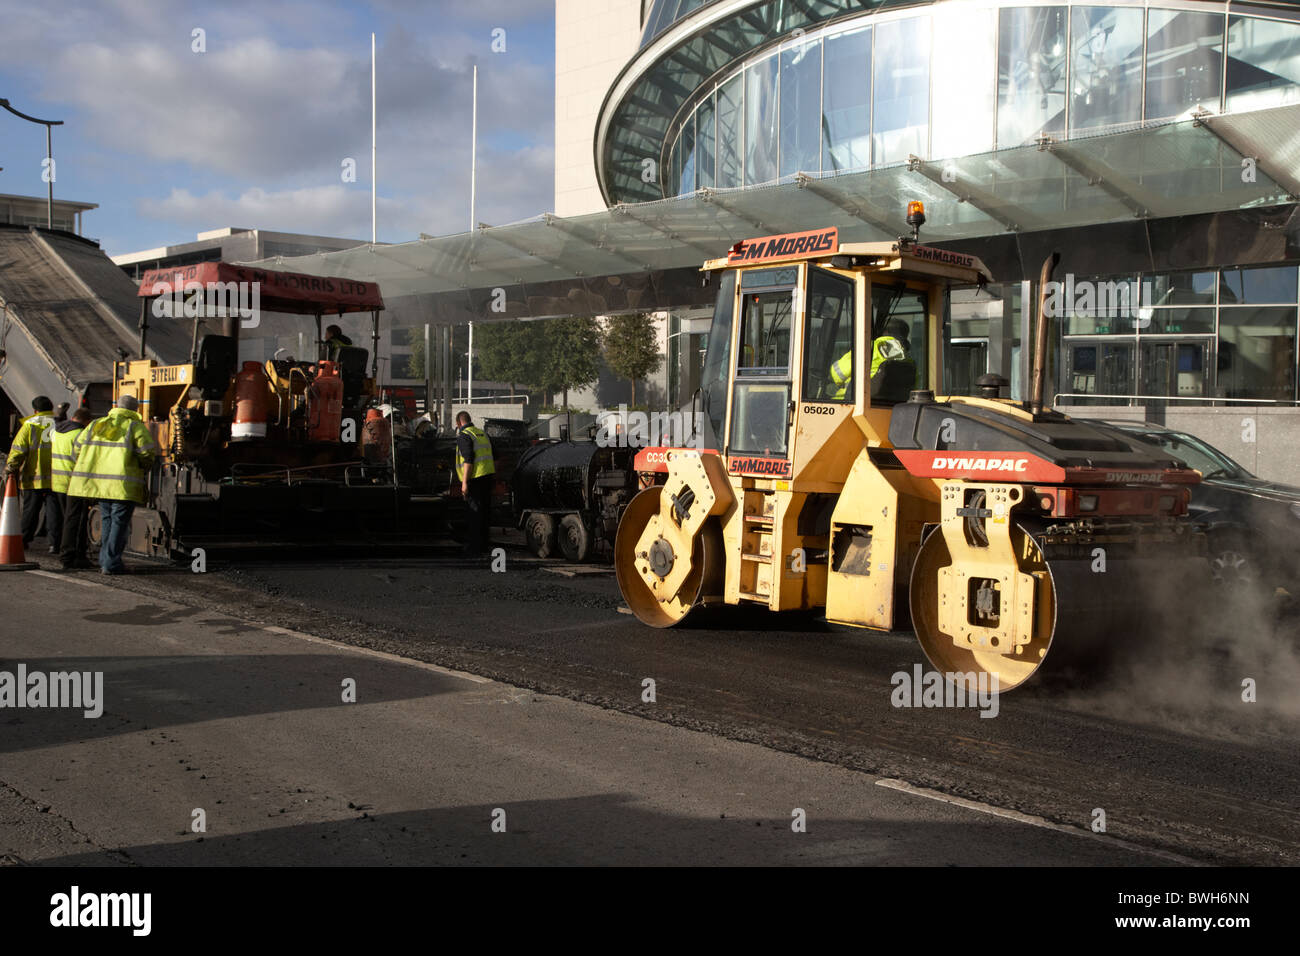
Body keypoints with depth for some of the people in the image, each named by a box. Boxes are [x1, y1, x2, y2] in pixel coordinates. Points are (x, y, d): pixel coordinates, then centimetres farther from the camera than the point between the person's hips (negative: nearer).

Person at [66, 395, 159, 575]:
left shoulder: (96, 425, 15)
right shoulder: (135, 427, -3)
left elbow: (77, 446, 15)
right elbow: (147, 451, -11)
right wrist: (143, 469, 8)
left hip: (100, 483, 5)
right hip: (124, 485, -5)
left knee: (106, 520, 17)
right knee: (120, 522, -1)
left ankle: (104, 560, 19)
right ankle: (111, 563, -4)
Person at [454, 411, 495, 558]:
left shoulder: (463, 436, -9)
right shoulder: (483, 434, 17)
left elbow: (468, 460, -19)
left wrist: (464, 482, -19)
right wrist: (494, 476, 28)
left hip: (475, 479, -8)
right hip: (488, 476, 8)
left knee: (474, 514, -6)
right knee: (485, 511, 14)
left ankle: (473, 550, -6)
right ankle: (483, 547, 22)